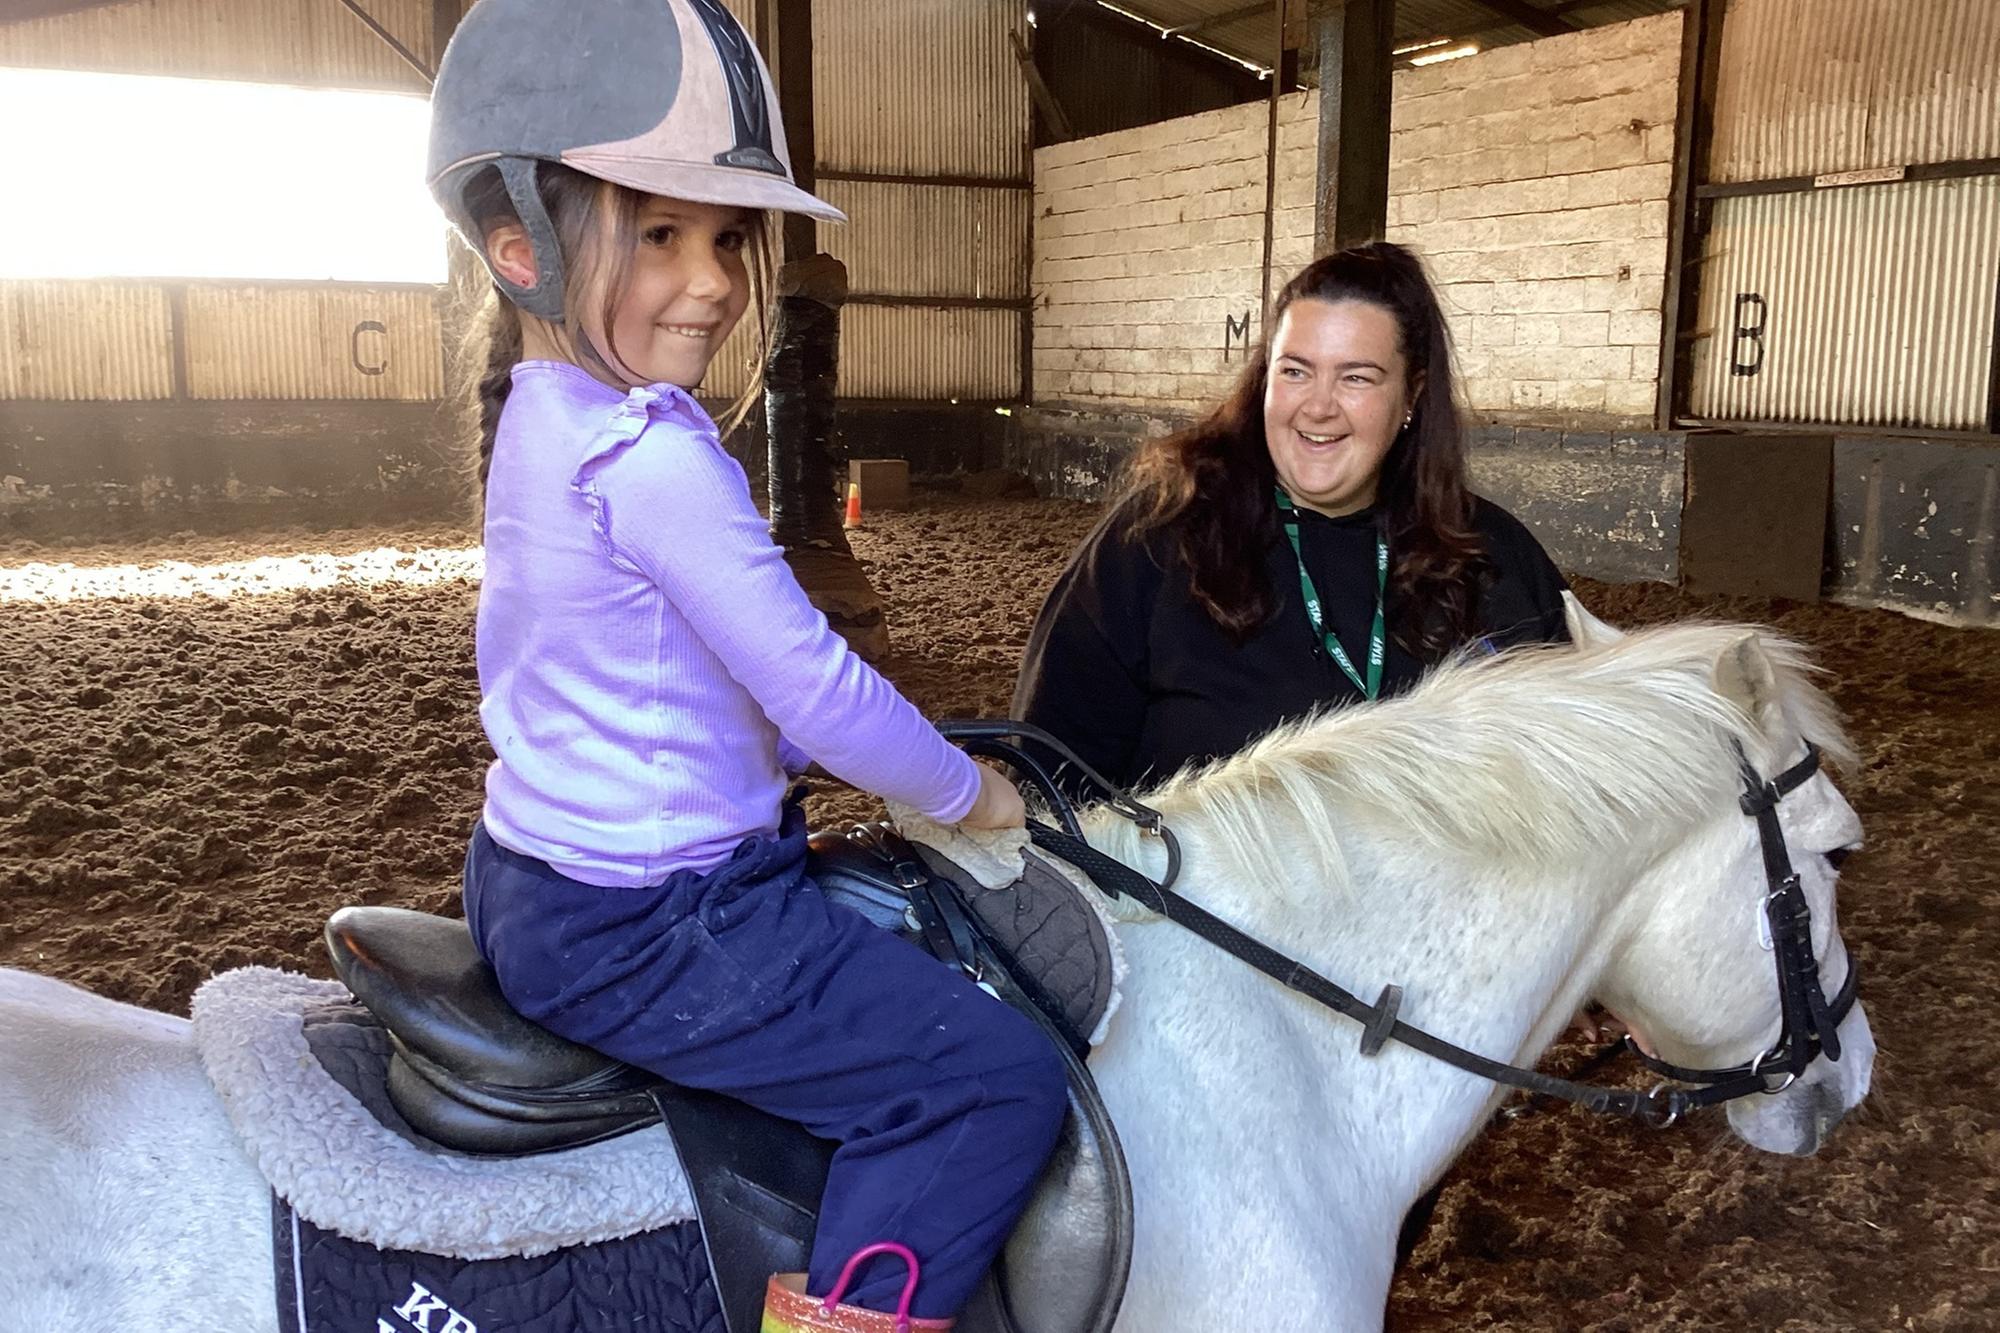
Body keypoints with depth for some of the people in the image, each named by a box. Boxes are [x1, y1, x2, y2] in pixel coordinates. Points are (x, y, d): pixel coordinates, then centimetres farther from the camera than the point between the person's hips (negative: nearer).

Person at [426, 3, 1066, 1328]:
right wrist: (970, 793, -5)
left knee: (873, 910, 34)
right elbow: (815, 688, -22)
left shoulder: (538, 418, 6)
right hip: (643, 935, -10)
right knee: (998, 1080, -11)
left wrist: (766, 770, 17)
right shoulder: (657, 458, -25)